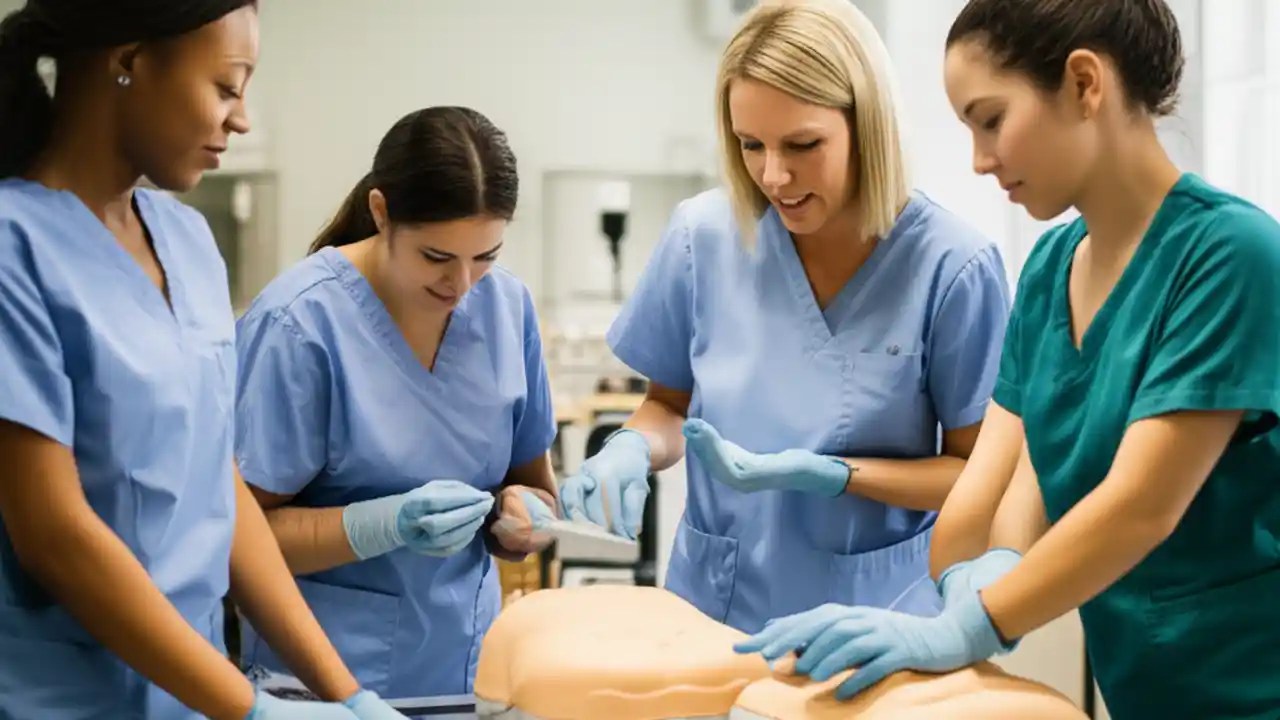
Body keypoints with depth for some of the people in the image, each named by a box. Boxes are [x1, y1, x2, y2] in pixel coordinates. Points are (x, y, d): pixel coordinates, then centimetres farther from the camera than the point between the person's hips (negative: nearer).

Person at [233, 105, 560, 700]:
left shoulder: (508, 306, -2)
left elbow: (533, 484, 8)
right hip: (333, 678, -5)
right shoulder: (298, 324, -17)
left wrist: (522, 513, -14)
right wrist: (390, 525, -27)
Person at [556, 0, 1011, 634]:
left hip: (876, 614, -2)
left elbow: (979, 472, -8)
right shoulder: (704, 234, -7)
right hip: (715, 603, 3)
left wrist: (827, 475, -21)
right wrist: (631, 449, -13)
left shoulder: (951, 266, -15)